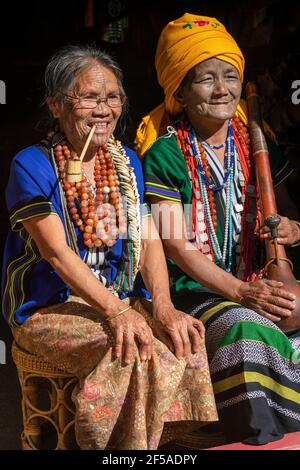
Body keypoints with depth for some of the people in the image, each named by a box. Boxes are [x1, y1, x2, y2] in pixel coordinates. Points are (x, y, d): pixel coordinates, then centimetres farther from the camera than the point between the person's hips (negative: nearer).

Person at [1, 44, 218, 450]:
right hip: (49, 310, -5)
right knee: (135, 353, -29)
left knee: (184, 341, -21)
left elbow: (148, 239, 1)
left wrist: (164, 308, -16)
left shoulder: (128, 162, 10)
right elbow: (57, 252, -18)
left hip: (123, 301, 5)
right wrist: (115, 312, -29)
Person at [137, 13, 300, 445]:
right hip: (195, 290, -5)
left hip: (259, 285, 5)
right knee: (247, 328, -33)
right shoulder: (165, 154, -5)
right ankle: (265, 438, -13)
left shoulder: (257, 143, 11)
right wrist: (240, 292, -24)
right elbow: (175, 243, -12)